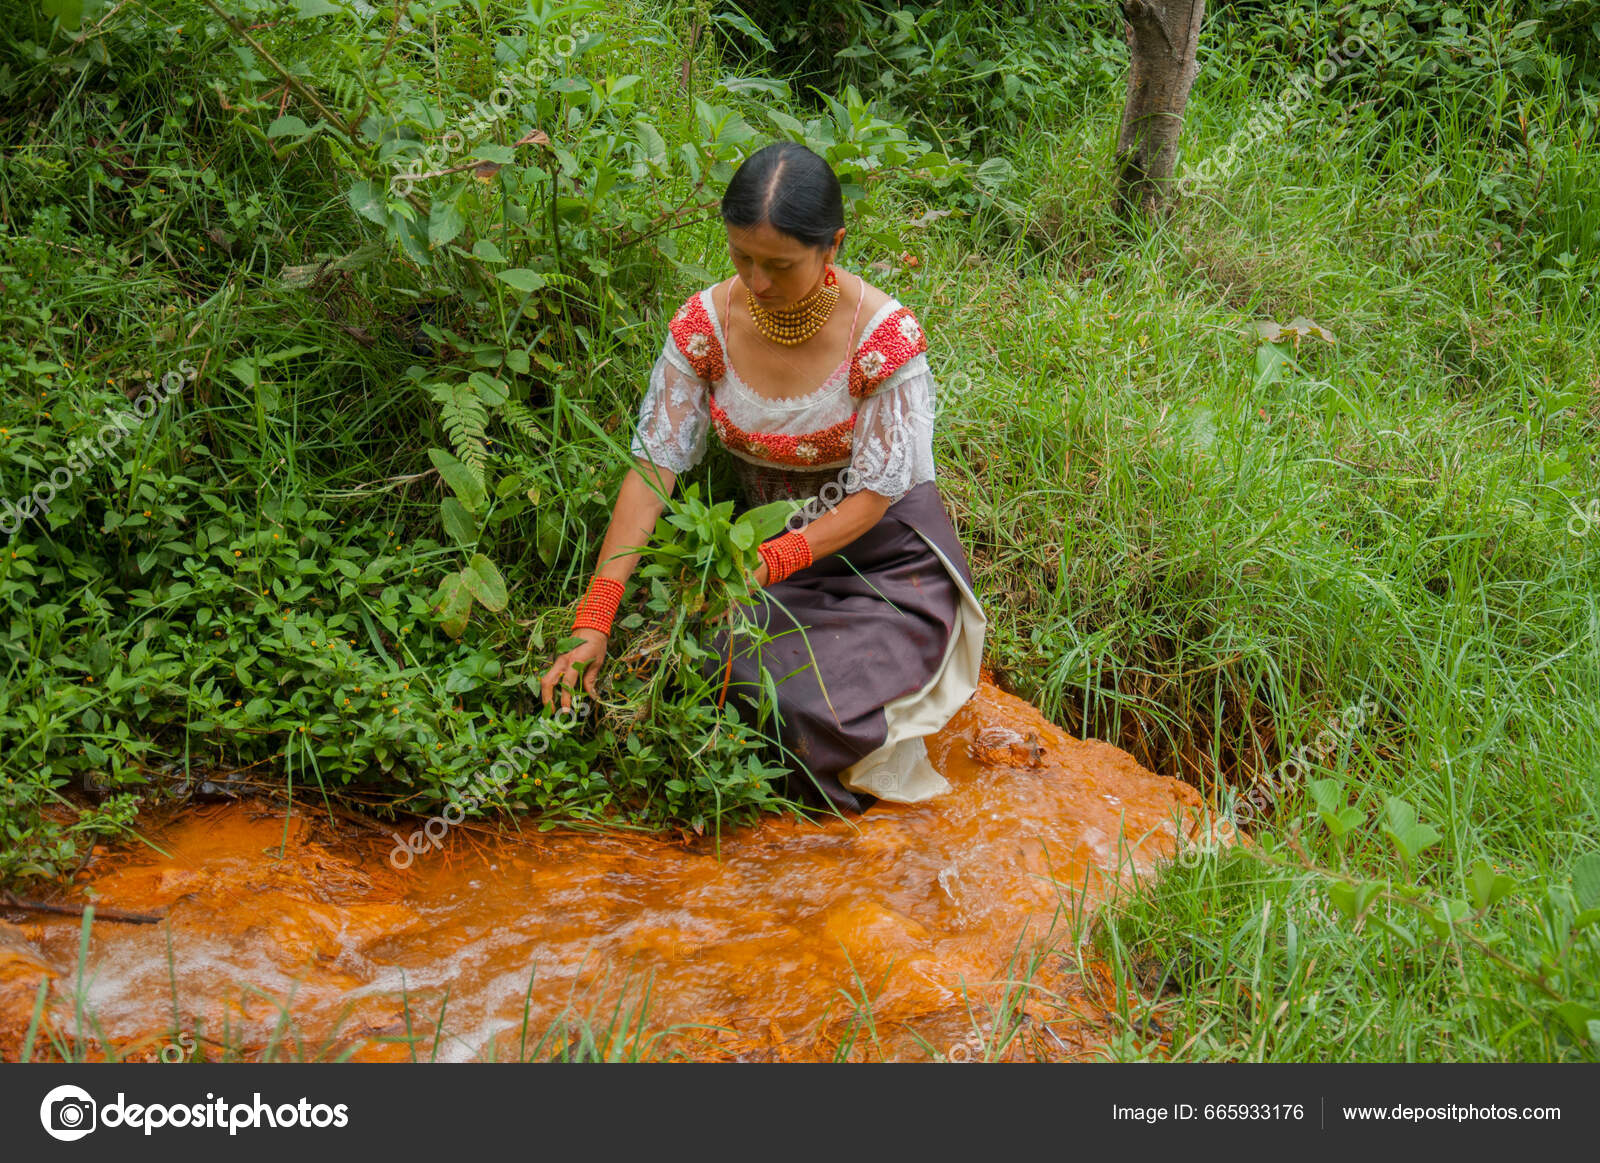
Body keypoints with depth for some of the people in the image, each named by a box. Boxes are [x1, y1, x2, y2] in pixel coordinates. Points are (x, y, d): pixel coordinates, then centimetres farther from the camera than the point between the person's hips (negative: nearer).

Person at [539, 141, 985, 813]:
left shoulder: (884, 335, -21)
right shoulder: (705, 325, -12)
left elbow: (873, 496, -17)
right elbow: (652, 468, -14)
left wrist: (764, 564, -31)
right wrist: (592, 624, -21)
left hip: (879, 551, -3)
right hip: (760, 539, 4)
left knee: (827, 705, -27)